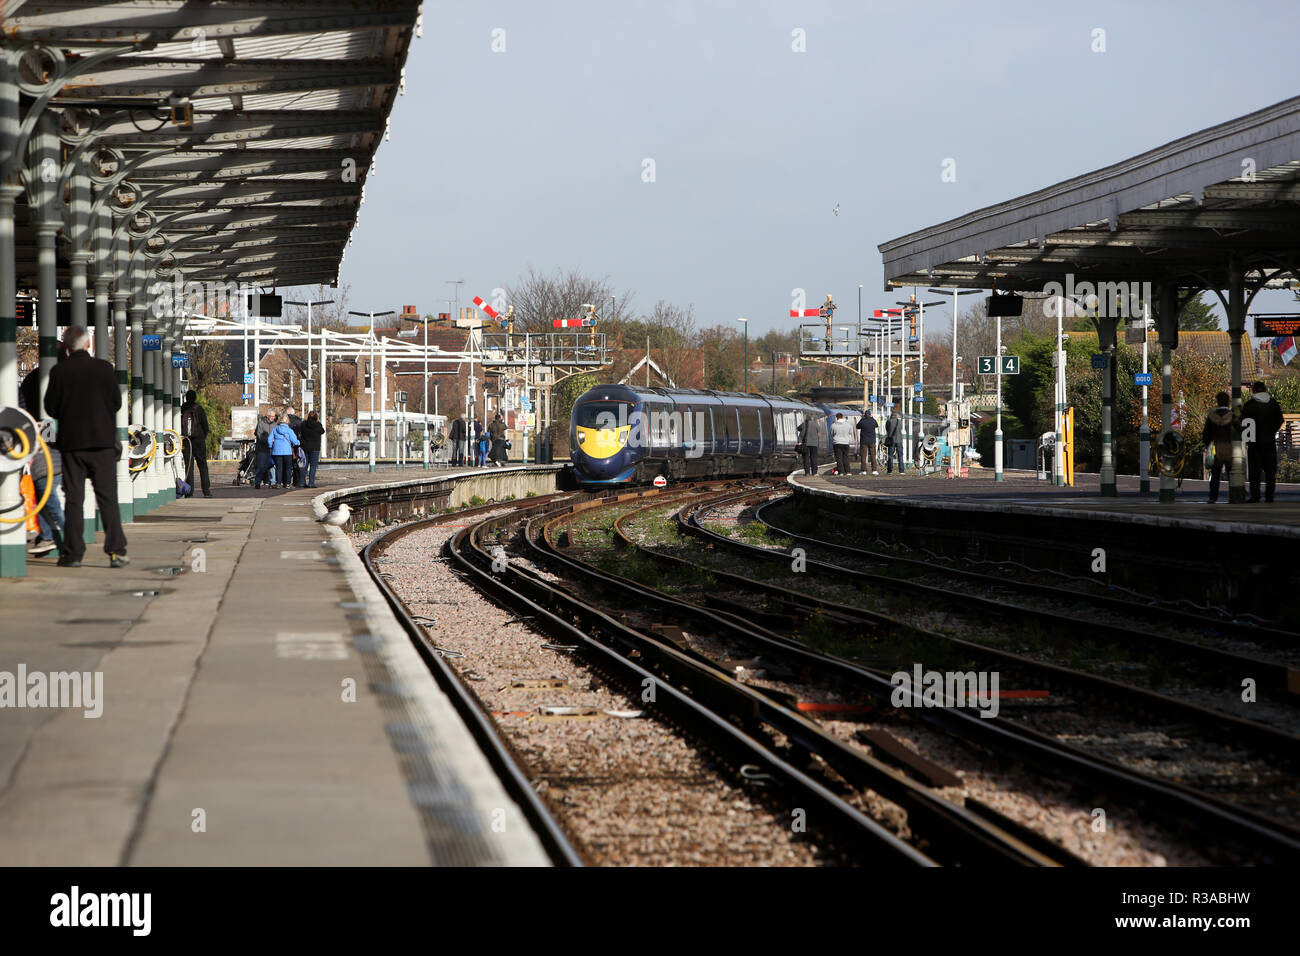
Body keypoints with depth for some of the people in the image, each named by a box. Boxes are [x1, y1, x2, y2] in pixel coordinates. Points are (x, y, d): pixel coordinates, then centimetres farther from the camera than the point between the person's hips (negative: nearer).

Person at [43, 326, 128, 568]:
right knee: (108, 497, 2)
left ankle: (73, 552, 3)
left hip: (71, 441, 0)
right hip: (103, 440, 0)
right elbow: (116, 403, 0)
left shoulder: (59, 371, -5)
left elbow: (51, 408, -3)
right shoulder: (104, 368, -4)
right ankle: (116, 550, -4)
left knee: (74, 498, 5)